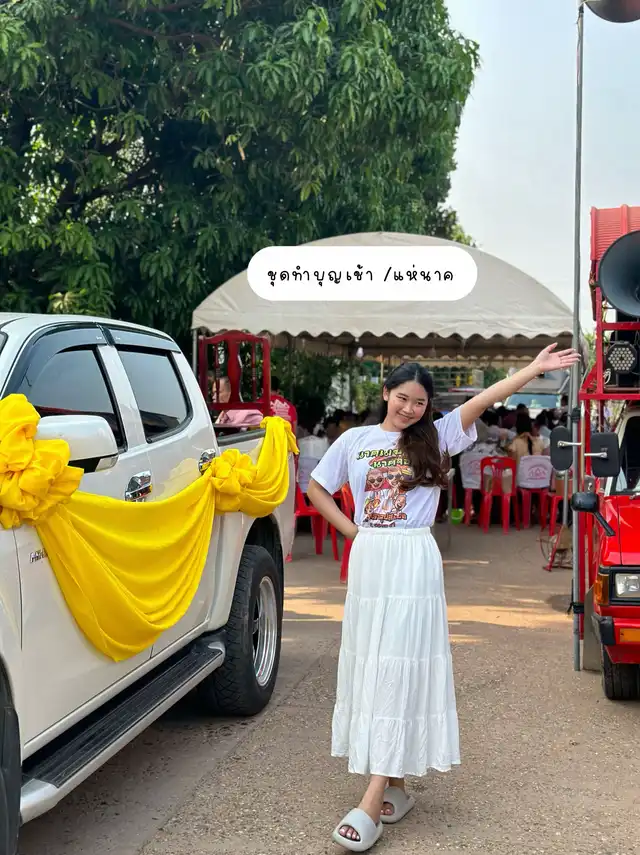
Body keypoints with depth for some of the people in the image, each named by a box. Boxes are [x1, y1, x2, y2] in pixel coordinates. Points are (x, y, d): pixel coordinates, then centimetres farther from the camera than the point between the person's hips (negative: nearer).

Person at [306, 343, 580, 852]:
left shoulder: (435, 439, 3)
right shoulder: (354, 441, 8)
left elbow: (484, 400, -8)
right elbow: (316, 487, 17)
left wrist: (535, 368, -17)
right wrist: (350, 529, 6)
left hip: (413, 565, -3)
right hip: (367, 561, 3)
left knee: (399, 672, -8)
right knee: (370, 669, 5)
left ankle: (373, 803, -10)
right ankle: (396, 787, 15)